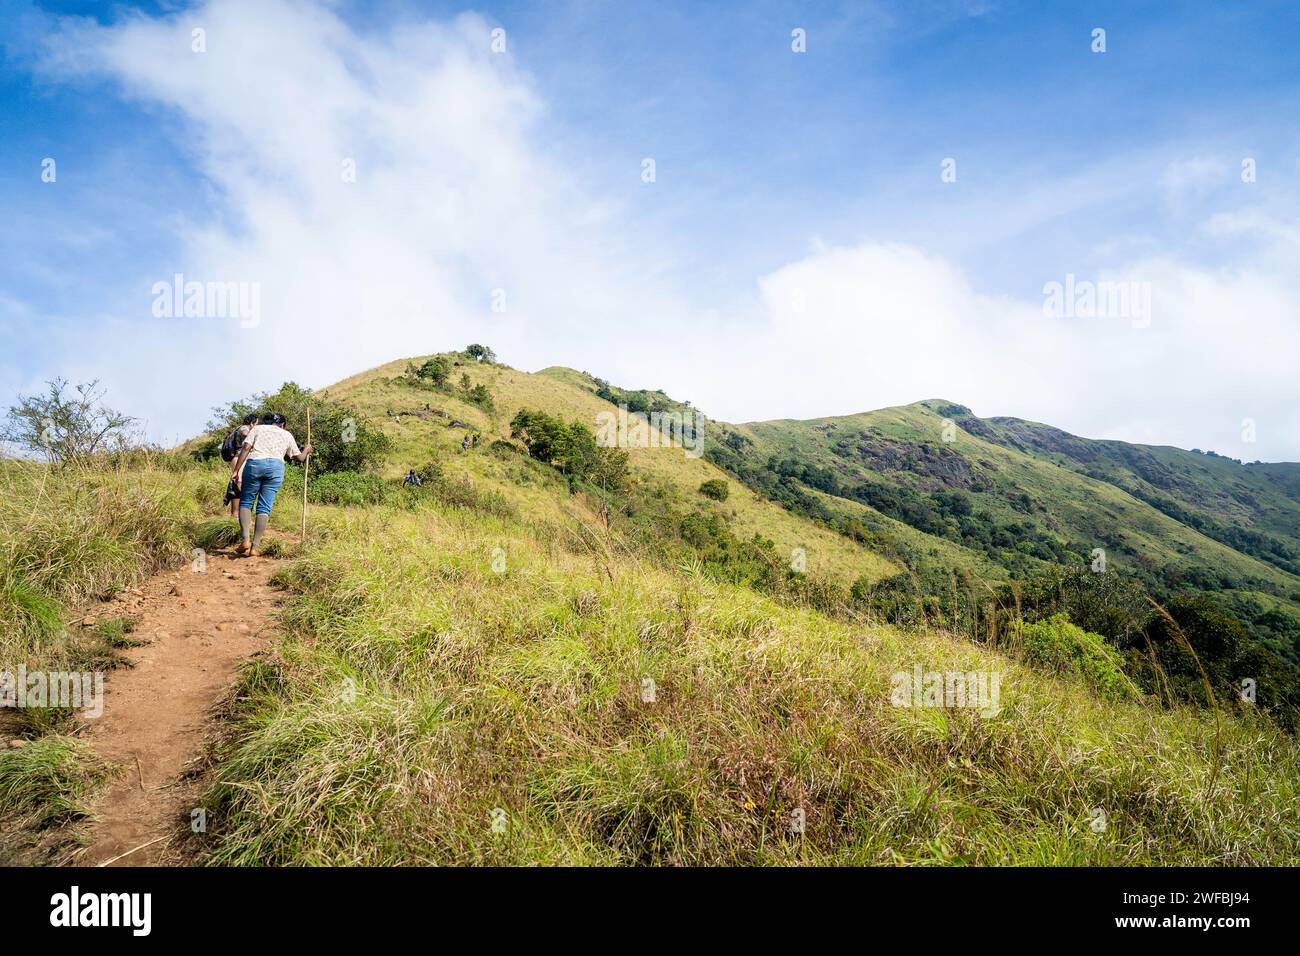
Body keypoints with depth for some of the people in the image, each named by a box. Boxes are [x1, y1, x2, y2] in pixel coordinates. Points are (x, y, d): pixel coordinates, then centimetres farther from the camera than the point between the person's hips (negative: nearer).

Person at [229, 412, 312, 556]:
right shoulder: (286, 434, 25)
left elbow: (246, 448, 4)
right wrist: (306, 451, 52)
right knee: (264, 508, 2)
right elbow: (299, 457, 30)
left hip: (254, 463, -1)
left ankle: (245, 539, -6)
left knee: (245, 502, 12)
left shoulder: (257, 428, 20)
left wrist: (236, 470, 0)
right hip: (276, 466, 1)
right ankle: (255, 547, -3)